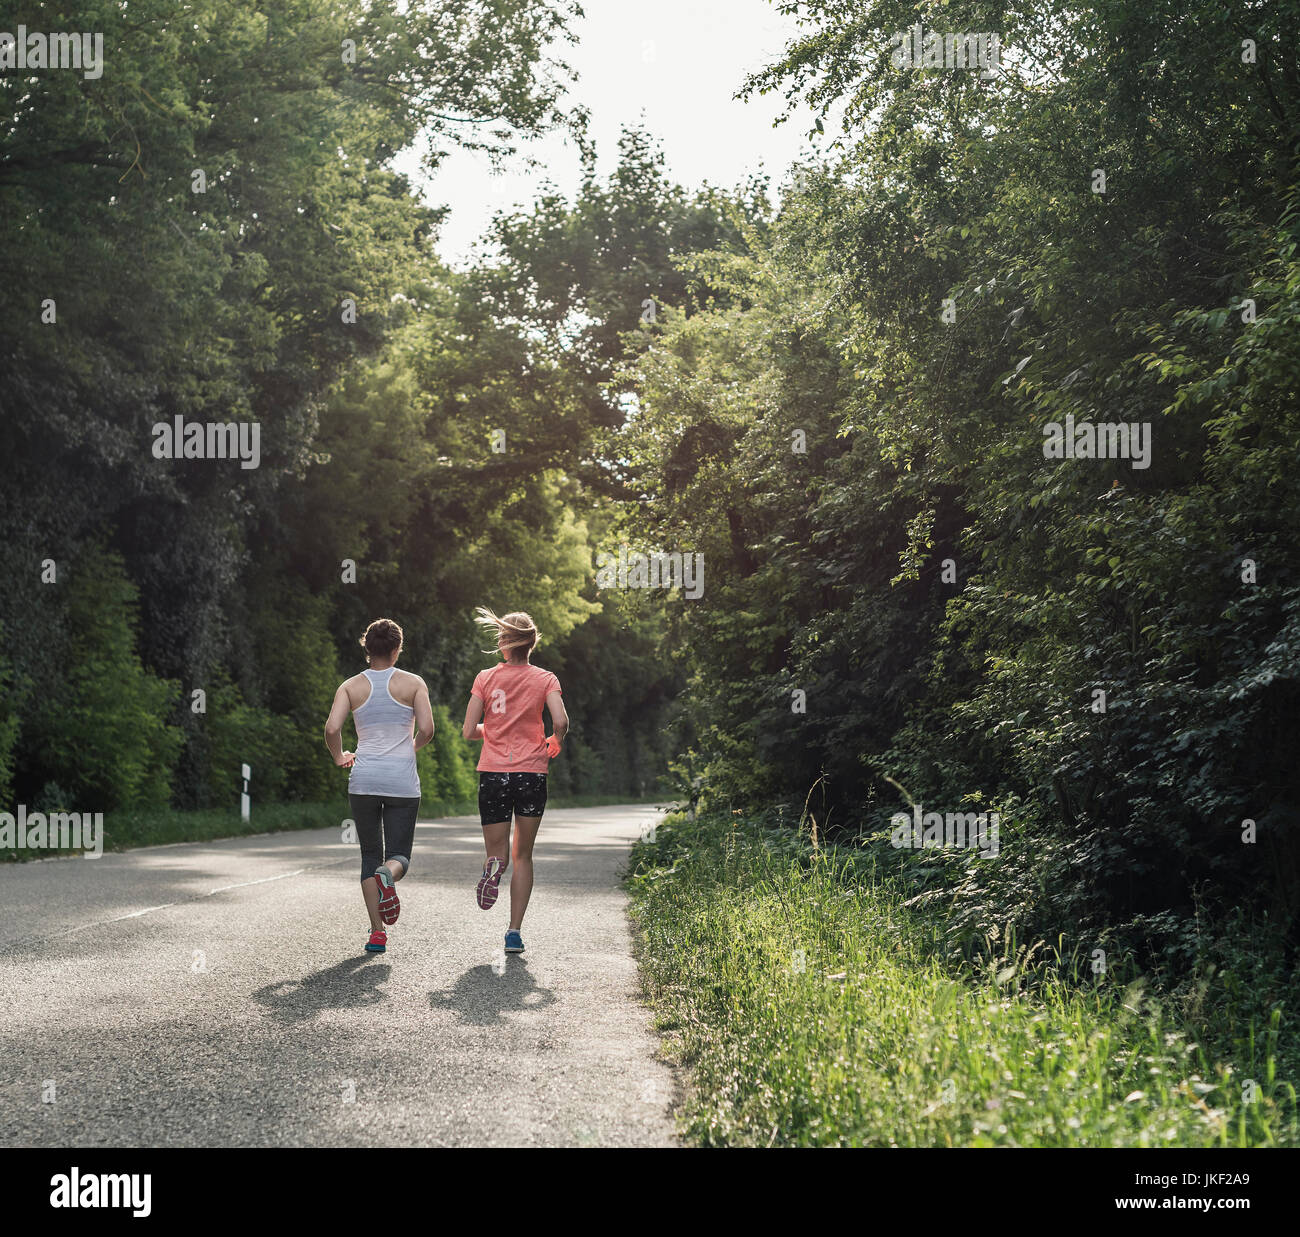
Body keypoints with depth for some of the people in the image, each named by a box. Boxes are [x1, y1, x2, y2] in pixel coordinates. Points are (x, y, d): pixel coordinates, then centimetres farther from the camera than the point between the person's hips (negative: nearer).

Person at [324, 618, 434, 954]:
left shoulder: (351, 686, 5)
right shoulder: (413, 683, 2)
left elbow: (332, 729, -7)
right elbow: (426, 729, -7)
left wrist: (339, 757, 12)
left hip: (363, 780, 1)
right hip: (402, 781, -1)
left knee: (370, 854, 13)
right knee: (399, 855, 6)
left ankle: (377, 932, 3)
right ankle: (388, 874, -32)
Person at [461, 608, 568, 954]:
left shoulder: (485, 678, 3)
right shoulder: (545, 679, 0)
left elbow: (469, 731, -1)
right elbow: (560, 722, -15)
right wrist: (554, 744, 6)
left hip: (492, 771, 0)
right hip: (531, 772, 0)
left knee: (497, 852, 10)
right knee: (522, 856, 13)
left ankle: (494, 867, -27)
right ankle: (515, 932, 5)